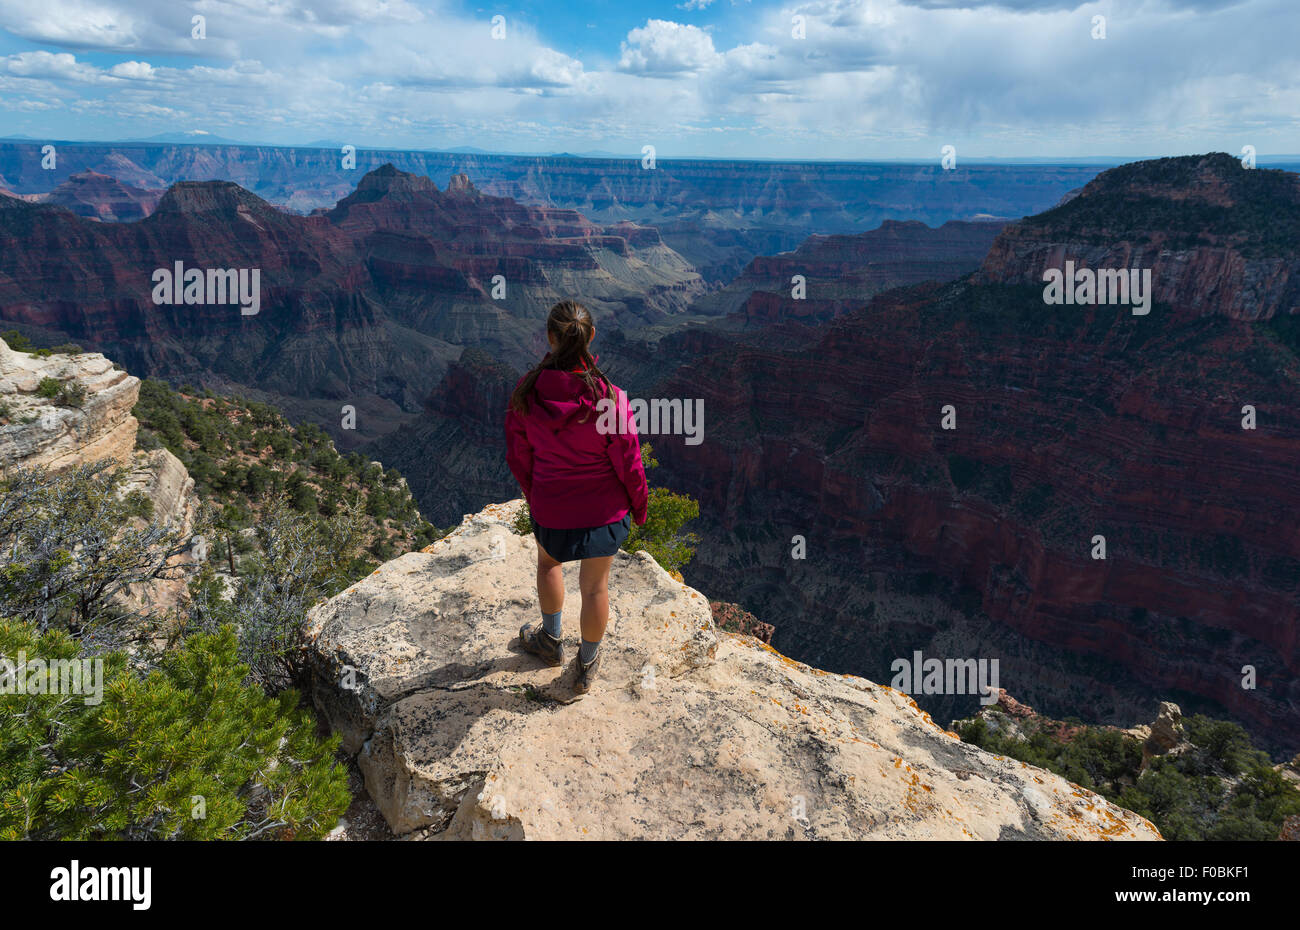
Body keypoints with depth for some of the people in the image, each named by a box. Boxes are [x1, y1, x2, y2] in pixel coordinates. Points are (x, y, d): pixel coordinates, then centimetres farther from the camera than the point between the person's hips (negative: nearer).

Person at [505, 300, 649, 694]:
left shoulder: (526, 393, -18)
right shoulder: (609, 398, -26)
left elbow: (517, 456, -4)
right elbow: (628, 465, -15)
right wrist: (639, 507, 4)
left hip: (550, 509, 2)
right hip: (604, 510, -1)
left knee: (548, 561, 33)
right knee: (595, 586, 20)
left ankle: (551, 640, 53)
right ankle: (586, 667, 42)